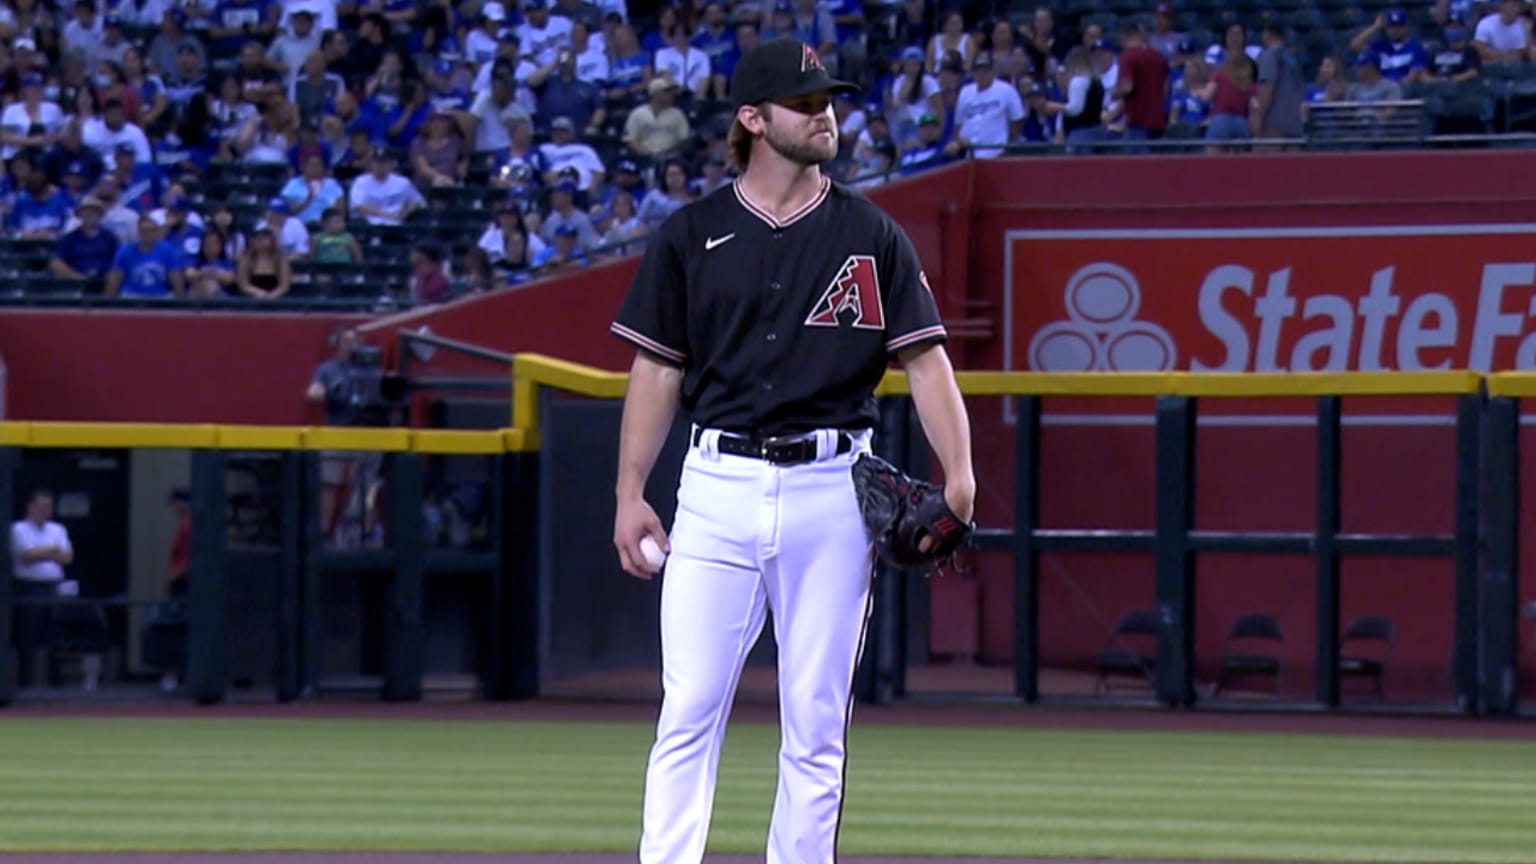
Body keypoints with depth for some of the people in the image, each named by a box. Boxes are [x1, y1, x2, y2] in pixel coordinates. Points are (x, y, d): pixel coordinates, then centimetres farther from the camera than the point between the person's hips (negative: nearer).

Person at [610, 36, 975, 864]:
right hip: (719, 484, -1)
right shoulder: (691, 235, 6)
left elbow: (925, 358, 2)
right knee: (689, 707, -5)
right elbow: (657, 368, 8)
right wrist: (630, 491, 1)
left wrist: (958, 472, -12)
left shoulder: (871, 236, 6)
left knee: (817, 719, 4)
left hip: (833, 490, 1)